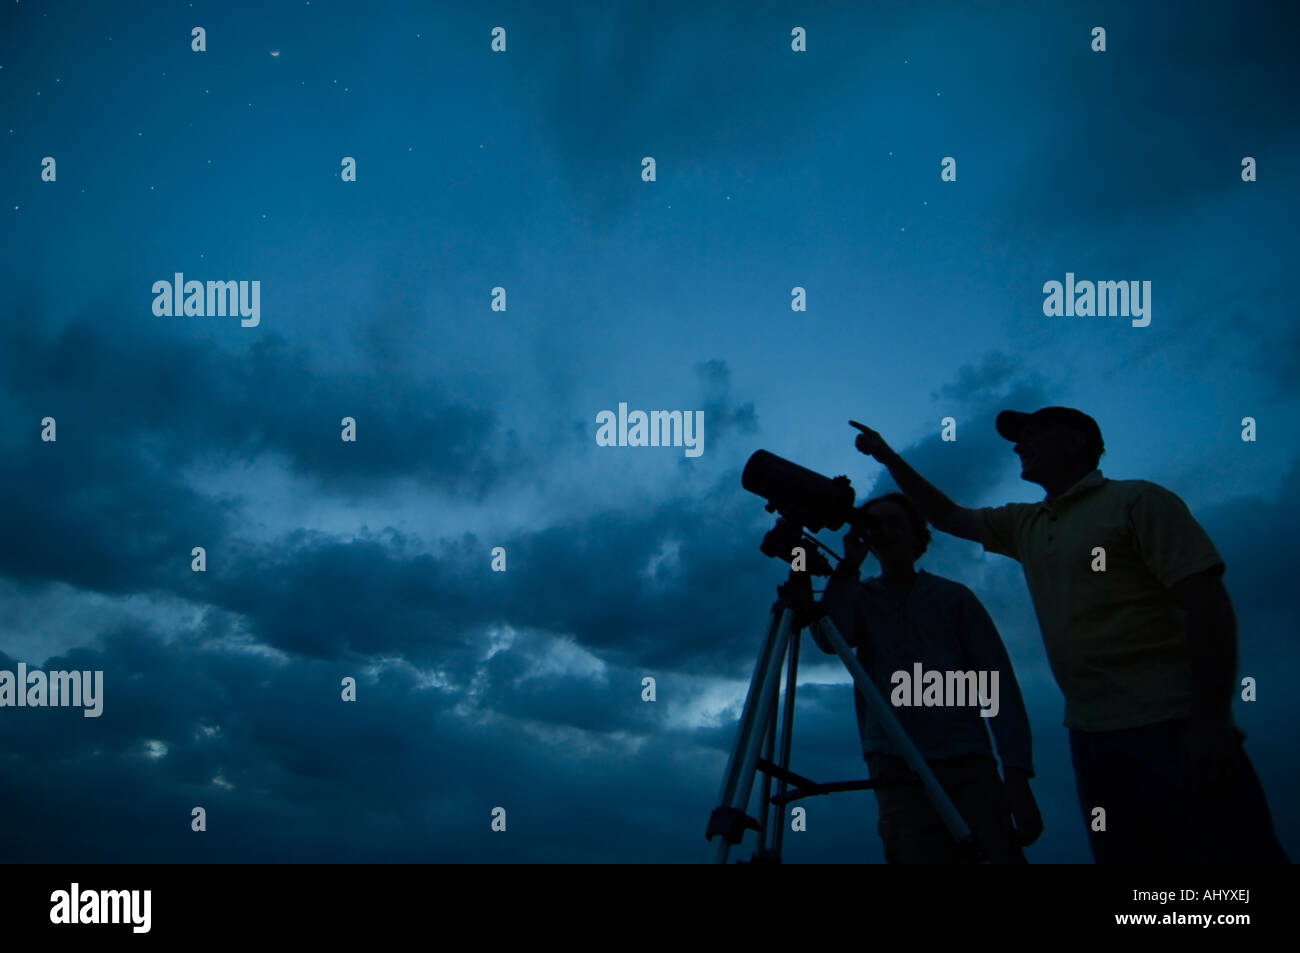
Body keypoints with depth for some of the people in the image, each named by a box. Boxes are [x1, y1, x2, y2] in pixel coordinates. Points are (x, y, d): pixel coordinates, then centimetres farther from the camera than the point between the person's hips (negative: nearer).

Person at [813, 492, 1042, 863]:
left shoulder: (954, 596, 12)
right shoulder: (859, 598, 15)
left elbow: (998, 684, 5)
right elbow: (829, 640, -8)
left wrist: (1017, 773, -6)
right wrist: (849, 565, -5)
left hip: (969, 763, 1)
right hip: (898, 767, 0)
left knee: (999, 854, -12)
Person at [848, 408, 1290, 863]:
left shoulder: (1136, 501, -3)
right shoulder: (1025, 526, 18)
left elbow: (1207, 603, -11)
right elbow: (946, 515, 31)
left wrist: (1210, 722, -18)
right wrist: (889, 457, 24)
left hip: (1170, 727, -7)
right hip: (1091, 734, 7)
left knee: (1222, 850, -10)